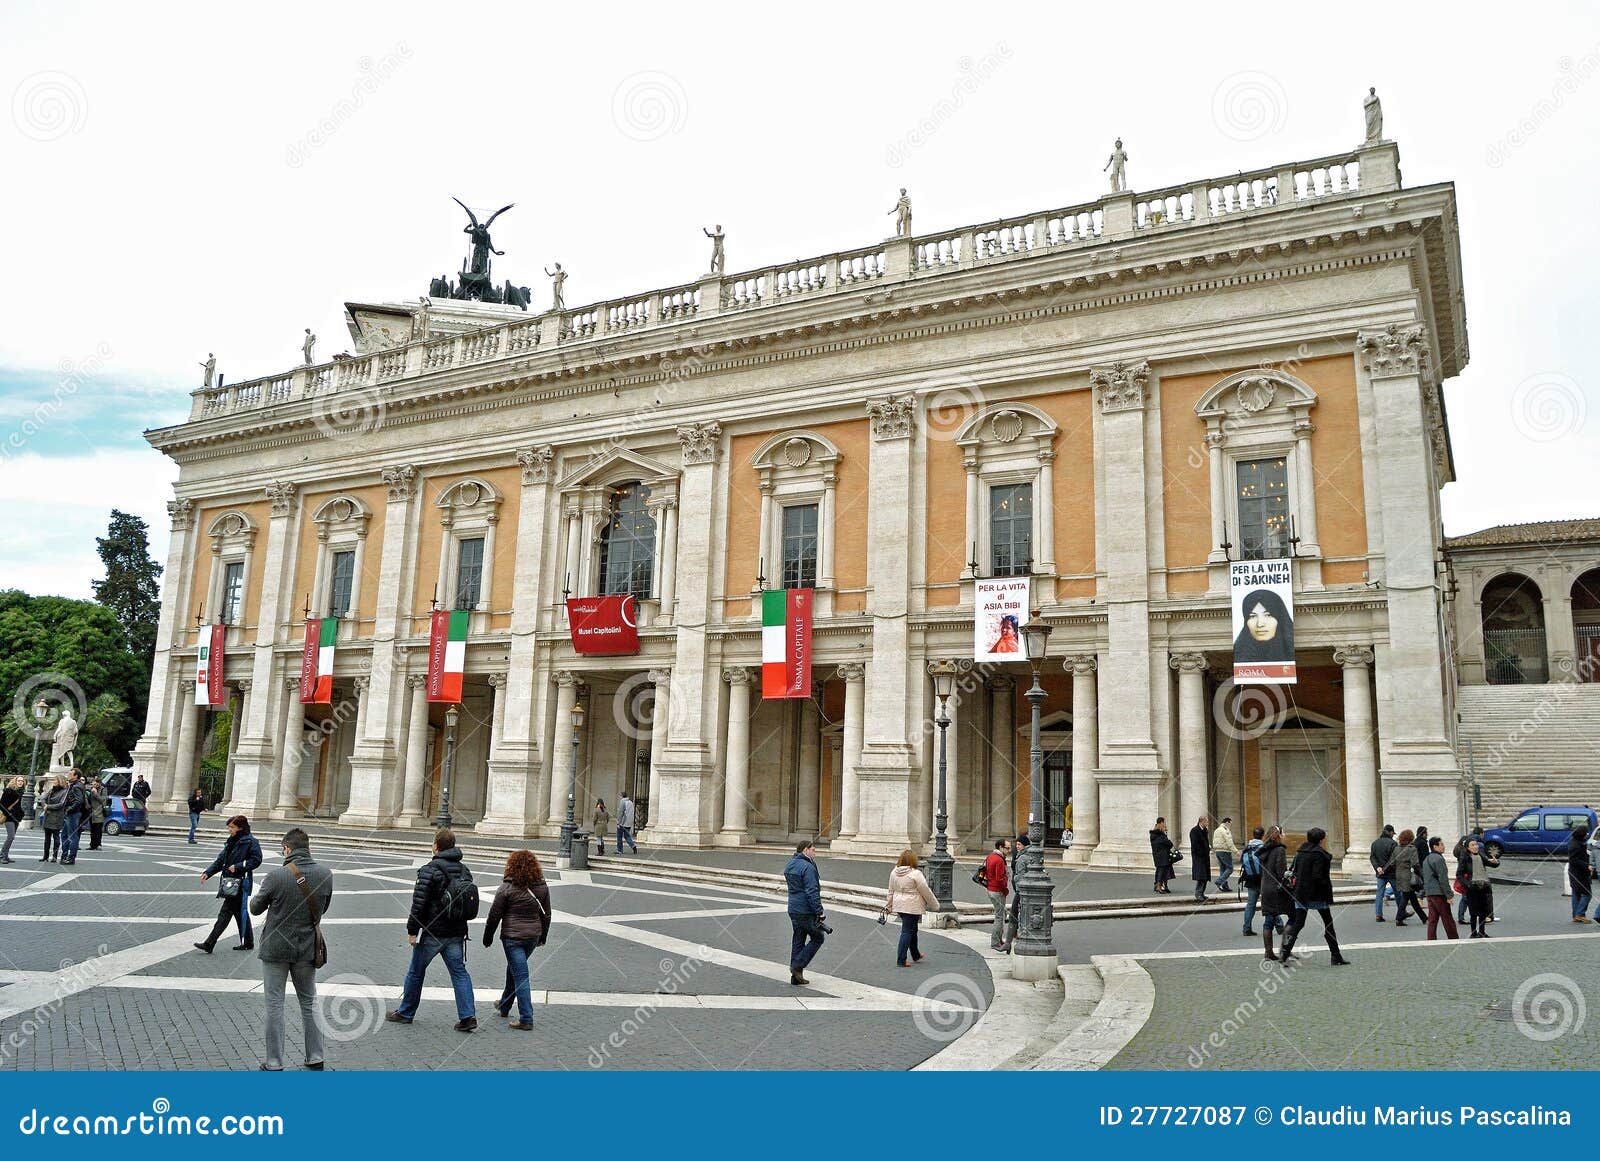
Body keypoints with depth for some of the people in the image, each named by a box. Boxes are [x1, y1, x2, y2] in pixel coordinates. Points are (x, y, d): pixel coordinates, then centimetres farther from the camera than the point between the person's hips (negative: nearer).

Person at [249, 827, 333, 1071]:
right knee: (309, 1003, 17)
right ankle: (315, 1059, 22)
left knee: (274, 1005, 8)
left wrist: (260, 893, 15)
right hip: (307, 949, 3)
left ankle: (274, 1064, 14)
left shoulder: (277, 876, -19)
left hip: (276, 948, -3)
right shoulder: (325, 875, -8)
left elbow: (255, 908, -5)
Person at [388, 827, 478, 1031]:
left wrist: (412, 930, -9)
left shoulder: (430, 869, -13)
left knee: (416, 972, 12)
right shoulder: (464, 870, 8)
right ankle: (468, 1016, -3)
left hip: (432, 932, -5)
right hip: (457, 933, 5)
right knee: (459, 972, 6)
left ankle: (405, 1013, 25)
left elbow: (419, 903, -16)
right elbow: (469, 900, 12)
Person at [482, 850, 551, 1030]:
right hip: (533, 935, 6)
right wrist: (543, 936, 24)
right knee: (513, 969, 25)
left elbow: (494, 915, -7)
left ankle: (526, 1019, -6)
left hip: (513, 937, -6)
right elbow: (546, 914, 11)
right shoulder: (542, 887, 2)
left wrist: (488, 937, 6)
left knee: (520, 976, -4)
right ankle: (504, 1006, 42)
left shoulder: (507, 888, -13)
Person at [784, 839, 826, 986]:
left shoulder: (790, 865, 12)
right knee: (817, 938, 6)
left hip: (793, 910, 9)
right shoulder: (807, 867, -17)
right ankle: (797, 966, -1)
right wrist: (819, 912, -17)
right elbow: (812, 892, -21)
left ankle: (796, 977, 15)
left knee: (798, 941, 13)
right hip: (806, 911, -9)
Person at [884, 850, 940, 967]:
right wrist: (935, 905, 1)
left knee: (912, 930, 21)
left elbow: (891, 891, 11)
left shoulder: (894, 872, 4)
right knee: (907, 932, -1)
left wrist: (888, 906, 19)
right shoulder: (916, 874, -17)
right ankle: (901, 960, 0)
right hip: (912, 907, -7)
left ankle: (916, 956, 35)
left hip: (899, 905, 7)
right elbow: (926, 892, -10)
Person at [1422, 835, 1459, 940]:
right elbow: (1443, 878, -16)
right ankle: (1454, 940, 8)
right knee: (1448, 920, 1)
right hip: (1439, 893, -8)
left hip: (1429, 893, 8)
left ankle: (1431, 940, 5)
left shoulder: (1426, 860, 17)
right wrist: (1448, 895, -14)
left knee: (1432, 920, 7)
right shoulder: (1438, 859, -12)